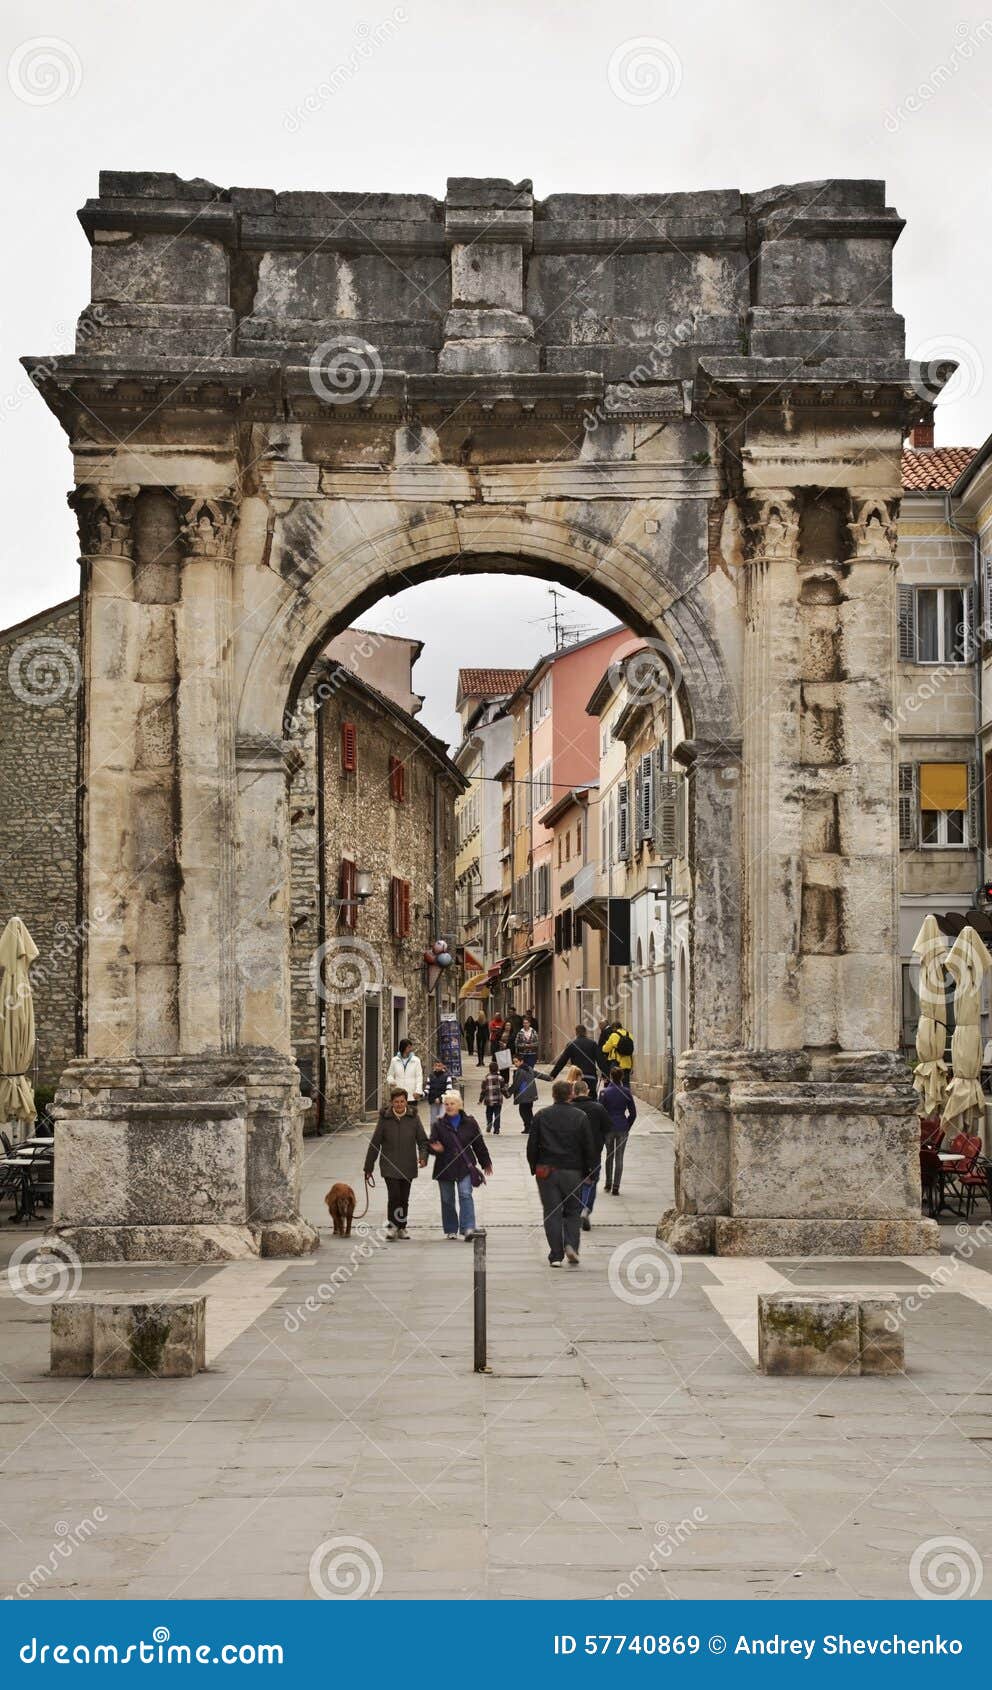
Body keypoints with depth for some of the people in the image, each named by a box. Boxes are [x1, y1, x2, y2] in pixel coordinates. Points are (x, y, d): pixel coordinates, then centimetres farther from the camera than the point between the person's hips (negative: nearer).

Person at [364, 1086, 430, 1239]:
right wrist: (368, 1167, 4)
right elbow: (374, 1144, 2)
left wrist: (423, 1156, -16)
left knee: (404, 1198, 10)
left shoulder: (413, 1117, 0)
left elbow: (422, 1140, 4)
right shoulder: (385, 1119, -3)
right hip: (389, 1166, -2)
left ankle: (402, 1228, 24)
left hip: (408, 1166, 2)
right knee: (394, 1195, -14)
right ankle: (392, 1226, 1)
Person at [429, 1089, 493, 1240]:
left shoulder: (470, 1123, 3)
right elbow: (431, 1143, 0)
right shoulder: (439, 1125, 1)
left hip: (465, 1166, -1)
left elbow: (479, 1144, 11)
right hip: (445, 1167, 1)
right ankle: (451, 1230, 19)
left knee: (465, 1195, -15)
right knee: (447, 1200, 8)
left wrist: (486, 1163, 17)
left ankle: (468, 1228, -18)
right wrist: (435, 1148, -25)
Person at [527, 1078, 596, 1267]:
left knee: (552, 1213, 4)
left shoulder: (541, 1116, 1)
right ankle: (571, 1246, -7)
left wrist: (534, 1168, 13)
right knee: (573, 1212, 12)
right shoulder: (580, 1117, -2)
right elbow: (589, 1147, 0)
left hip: (546, 1171, 0)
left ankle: (556, 1255, 2)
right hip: (573, 1171, 0)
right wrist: (589, 1171, 8)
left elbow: (532, 1145, 3)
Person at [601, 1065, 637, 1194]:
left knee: (609, 1155, 19)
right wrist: (628, 1126, 12)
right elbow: (633, 1113, -1)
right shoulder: (626, 1092, -4)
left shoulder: (604, 1092, -8)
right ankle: (615, 1188, 1)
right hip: (622, 1128, 0)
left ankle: (608, 1184, 23)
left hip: (608, 1128, 0)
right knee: (619, 1158, 4)